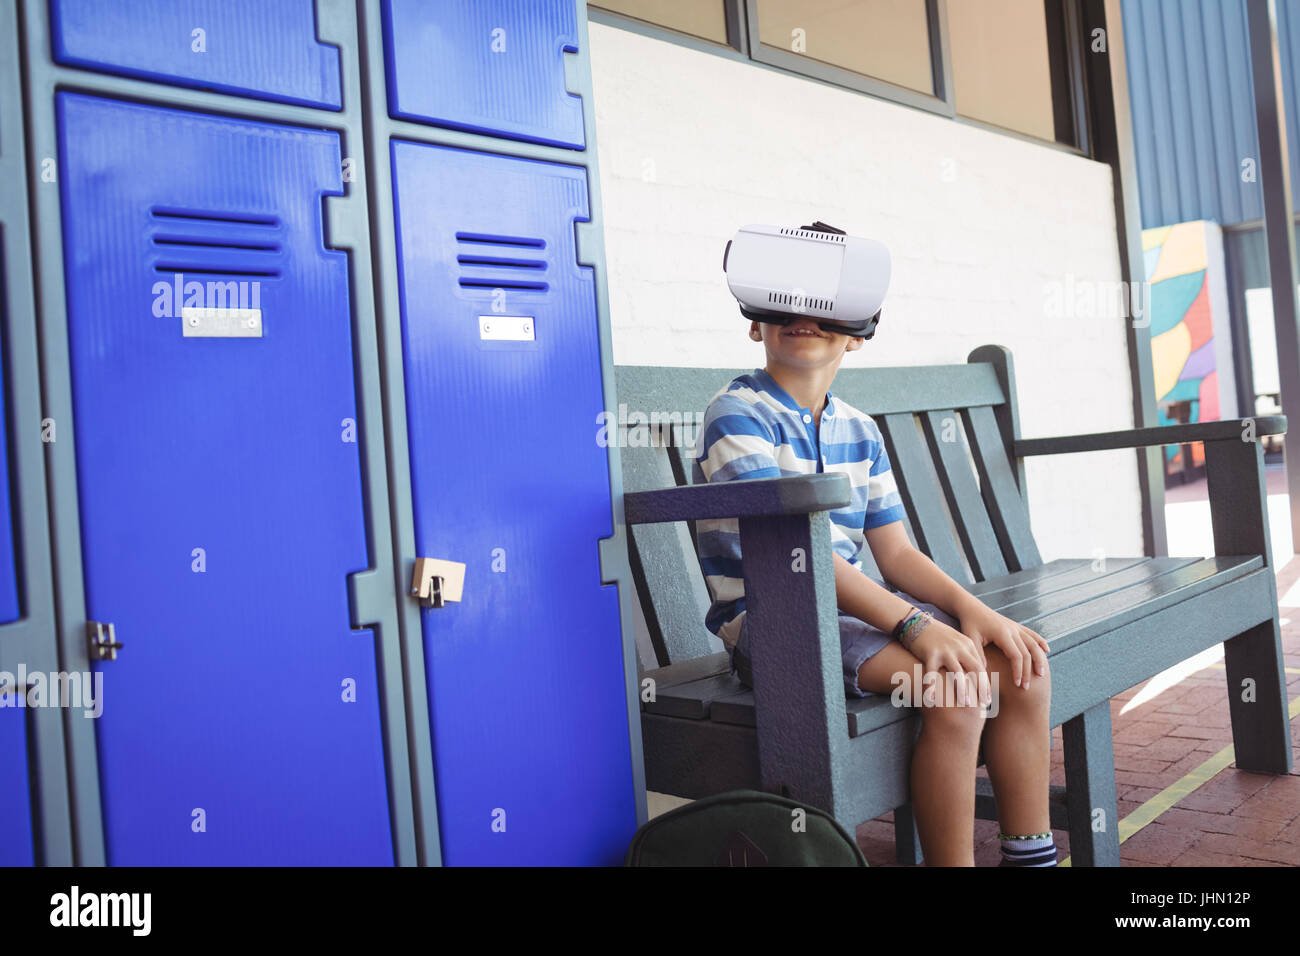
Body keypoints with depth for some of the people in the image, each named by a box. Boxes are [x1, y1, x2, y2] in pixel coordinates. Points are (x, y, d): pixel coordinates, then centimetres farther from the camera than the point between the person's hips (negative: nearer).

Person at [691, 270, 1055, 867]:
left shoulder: (860, 431, 13)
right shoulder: (737, 415, -11)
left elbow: (894, 552, 10)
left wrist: (971, 608, -8)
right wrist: (913, 623, -28)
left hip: (856, 605, 8)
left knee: (1023, 668, -6)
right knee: (955, 683, -26)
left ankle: (1030, 853, 5)